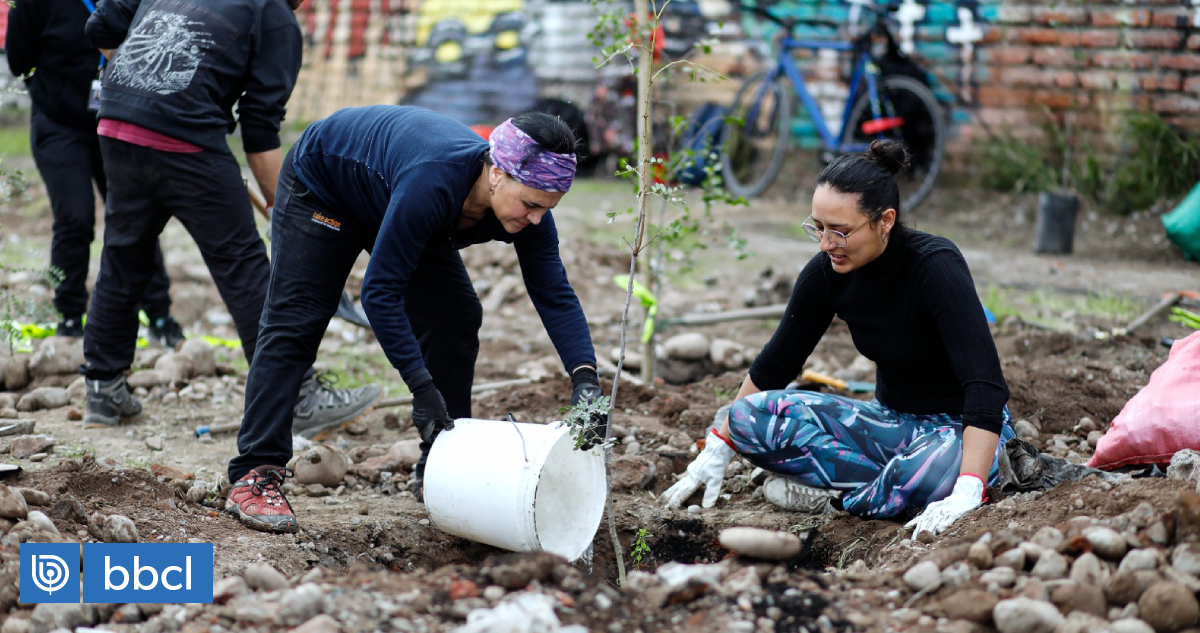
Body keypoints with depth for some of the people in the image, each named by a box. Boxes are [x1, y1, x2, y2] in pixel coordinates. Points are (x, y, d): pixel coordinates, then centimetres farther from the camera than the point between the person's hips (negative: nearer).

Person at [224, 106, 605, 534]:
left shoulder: (525, 197, -27)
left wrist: (585, 378, -36)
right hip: (320, 182, -6)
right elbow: (380, 291, -40)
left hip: (386, 195, 6)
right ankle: (254, 476, -11)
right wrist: (422, 387, -41)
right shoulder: (433, 182, -46)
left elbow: (555, 294, -22)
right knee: (295, 325, -12)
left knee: (455, 320, -4)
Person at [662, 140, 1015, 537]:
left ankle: (836, 492, -13)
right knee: (752, 415, -15)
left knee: (940, 468, -42)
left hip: (961, 428, -5)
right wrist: (718, 451, 3)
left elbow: (985, 383, -35)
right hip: (891, 421, 5)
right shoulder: (827, 273, -10)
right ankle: (897, 480, -12)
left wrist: (967, 493, -46)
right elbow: (775, 365, 5)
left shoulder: (935, 266, -27)